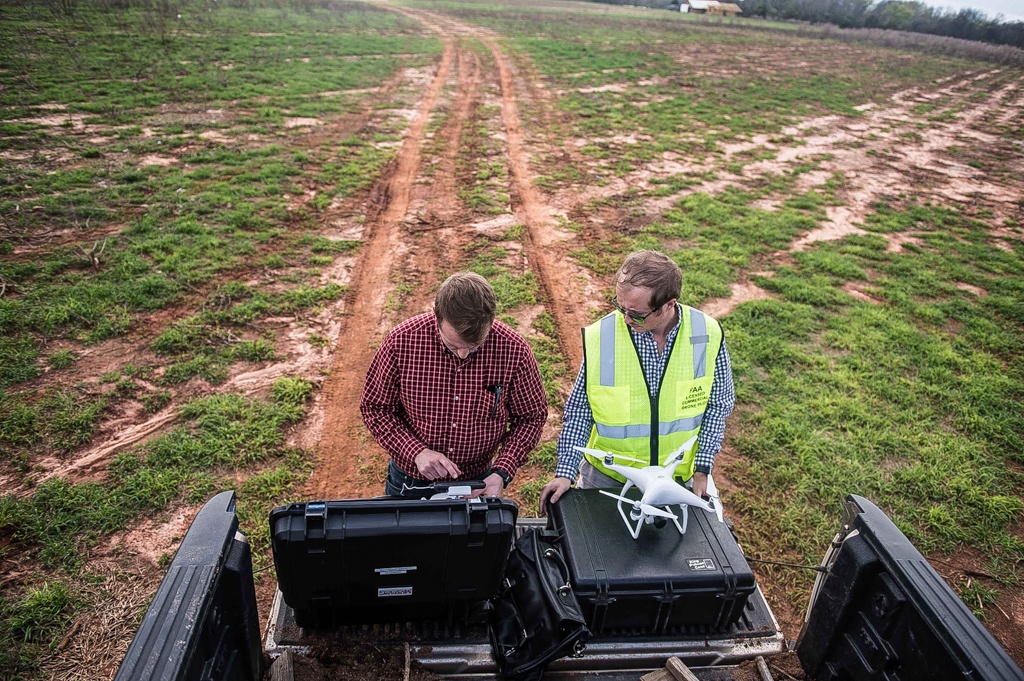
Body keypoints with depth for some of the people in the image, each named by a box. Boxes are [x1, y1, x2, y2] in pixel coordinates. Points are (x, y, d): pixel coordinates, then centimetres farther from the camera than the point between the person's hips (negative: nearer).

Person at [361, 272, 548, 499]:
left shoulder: (514, 350, -21)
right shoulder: (402, 341, -22)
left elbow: (531, 417, -7)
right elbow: (373, 408, -10)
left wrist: (502, 473, -18)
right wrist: (416, 452, -23)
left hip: (478, 482, 0)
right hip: (410, 481, 0)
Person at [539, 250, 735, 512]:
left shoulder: (707, 335, -16)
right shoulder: (599, 338, -21)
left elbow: (719, 405, -3)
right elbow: (579, 409, -10)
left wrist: (701, 470, -6)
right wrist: (565, 473, -15)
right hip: (606, 478, -1)